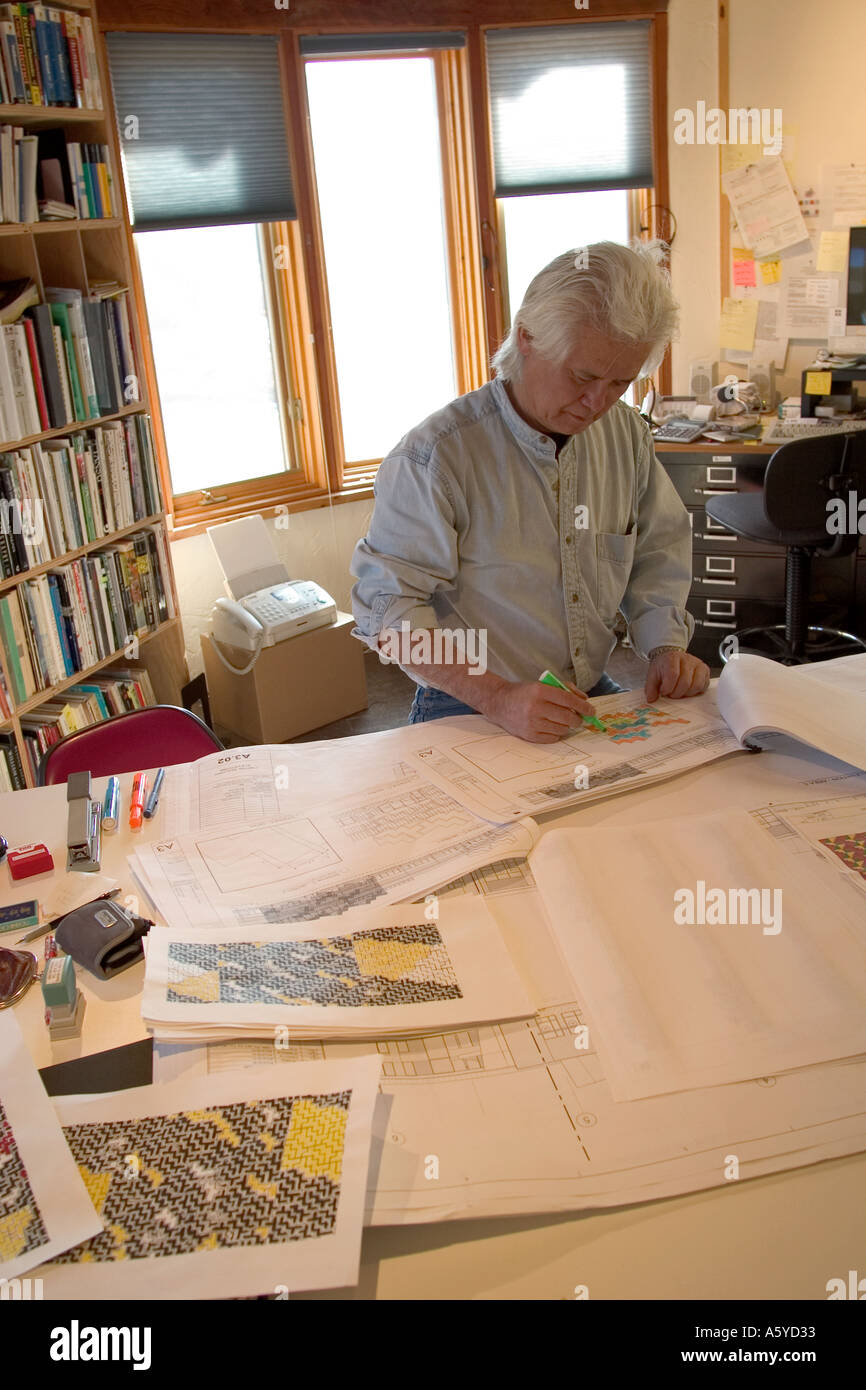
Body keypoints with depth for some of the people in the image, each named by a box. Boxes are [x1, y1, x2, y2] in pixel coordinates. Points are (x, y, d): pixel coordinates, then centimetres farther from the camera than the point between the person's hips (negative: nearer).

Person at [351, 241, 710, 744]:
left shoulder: (628, 434, 5)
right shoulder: (435, 456, -16)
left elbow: (658, 552, 18)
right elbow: (388, 610, -18)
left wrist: (667, 647, 0)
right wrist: (499, 698, -28)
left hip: (593, 698, 6)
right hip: (469, 714, -6)